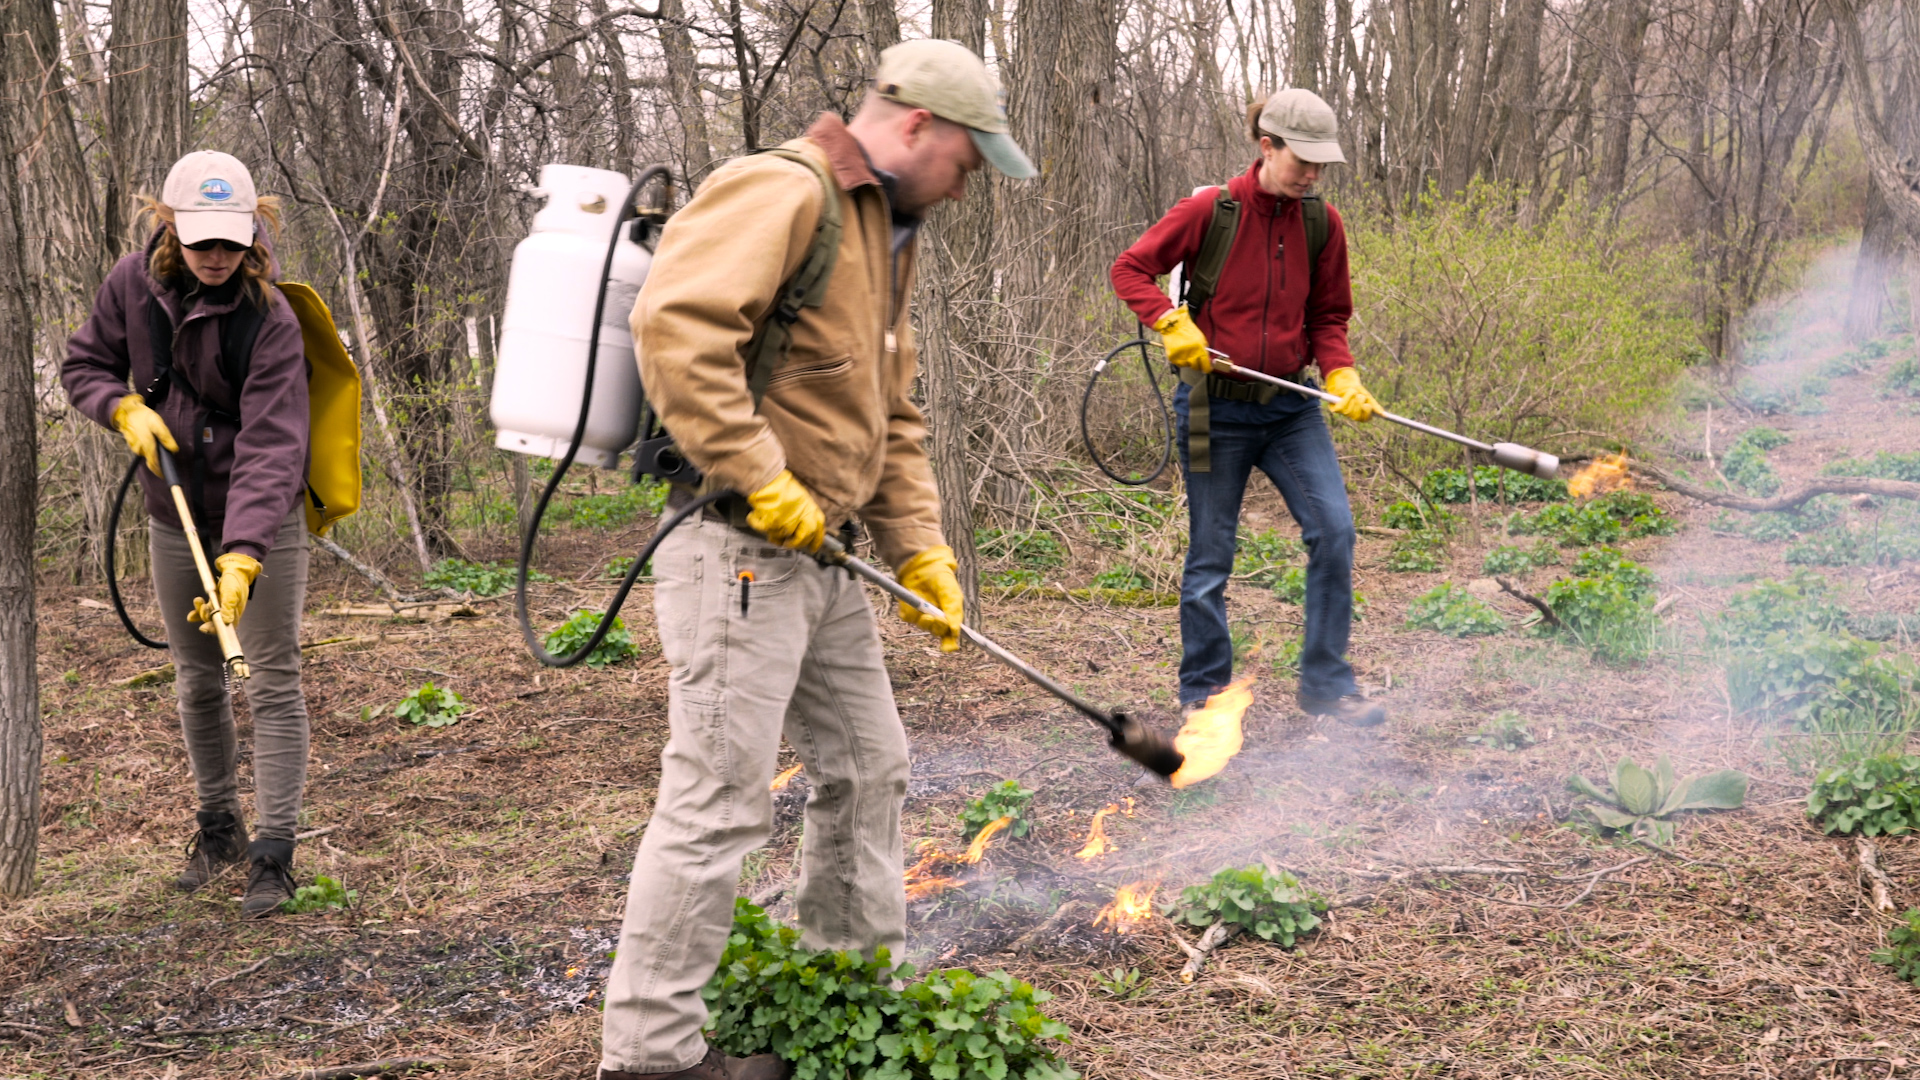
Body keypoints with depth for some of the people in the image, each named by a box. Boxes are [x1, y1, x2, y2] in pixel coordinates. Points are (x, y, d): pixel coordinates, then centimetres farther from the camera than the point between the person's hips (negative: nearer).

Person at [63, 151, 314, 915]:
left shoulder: (270, 322, -23)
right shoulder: (134, 283, -8)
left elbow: (269, 450, -30)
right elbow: (84, 364, 8)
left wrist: (243, 557, -40)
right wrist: (126, 409, -14)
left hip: (261, 522, -5)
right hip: (174, 518, 5)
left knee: (273, 682, -3)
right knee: (196, 680, 16)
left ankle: (272, 854, 3)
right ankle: (218, 826, 33)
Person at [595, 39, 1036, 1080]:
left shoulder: (887, 233, 19)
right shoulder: (782, 192, -14)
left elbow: (891, 417, 23)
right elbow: (675, 324, -28)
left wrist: (918, 547, 14)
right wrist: (761, 479, -25)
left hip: (816, 553, 10)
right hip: (738, 548, -10)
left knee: (867, 765, 20)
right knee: (718, 800, -7)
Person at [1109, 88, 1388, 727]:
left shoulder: (1322, 223, 2)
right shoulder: (1210, 211, -10)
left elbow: (1327, 317, 10)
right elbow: (1130, 269, -3)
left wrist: (1341, 376, -7)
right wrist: (1172, 322, -18)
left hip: (1290, 406, 4)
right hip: (1216, 406, -3)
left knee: (1333, 529, -10)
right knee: (1211, 552, 4)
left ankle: (1325, 682, 2)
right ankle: (1202, 693, 19)